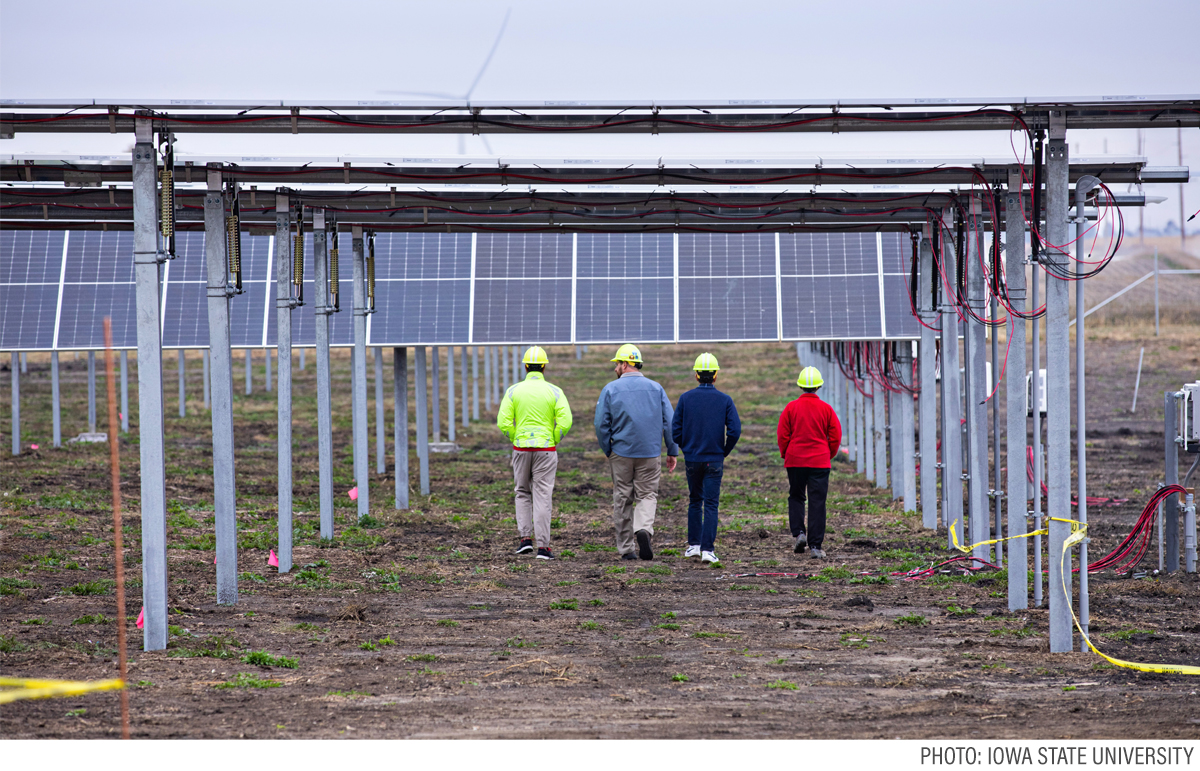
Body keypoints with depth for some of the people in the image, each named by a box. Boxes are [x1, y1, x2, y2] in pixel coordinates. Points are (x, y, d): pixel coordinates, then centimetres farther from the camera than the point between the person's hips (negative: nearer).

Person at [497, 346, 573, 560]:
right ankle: (543, 546, -3)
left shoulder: (513, 391, -1)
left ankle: (525, 537, 7)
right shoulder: (554, 392, -3)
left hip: (521, 448, 1)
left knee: (523, 494, 18)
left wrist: (515, 440, 8)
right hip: (546, 450, -1)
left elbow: (503, 422, -7)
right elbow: (565, 422, -11)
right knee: (542, 496, 1)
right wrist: (554, 442, 3)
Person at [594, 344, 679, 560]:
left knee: (622, 499, 8)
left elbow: (601, 425, -4)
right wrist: (672, 452, 7)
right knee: (647, 494, 7)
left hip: (621, 453, -1)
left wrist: (607, 451, 8)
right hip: (650, 453, 1)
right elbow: (670, 422, 2)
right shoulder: (656, 388, 4)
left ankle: (625, 549, 9)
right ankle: (644, 528, -22)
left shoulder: (611, 389, -2)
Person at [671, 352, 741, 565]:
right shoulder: (725, 400, -5)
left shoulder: (685, 398, -2)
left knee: (695, 501, 17)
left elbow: (676, 430, -3)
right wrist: (725, 451, 5)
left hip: (692, 459, 1)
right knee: (711, 504, 0)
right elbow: (734, 430, -11)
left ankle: (694, 545, 16)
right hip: (714, 460, -1)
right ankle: (707, 549, -7)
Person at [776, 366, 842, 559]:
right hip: (820, 462, -1)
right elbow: (835, 436, 1)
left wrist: (786, 455, 14)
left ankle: (799, 532, -1)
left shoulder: (791, 408, -3)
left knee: (796, 497, 18)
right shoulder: (826, 409, -2)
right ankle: (815, 545, -3)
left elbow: (782, 435, 0)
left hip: (795, 461, 1)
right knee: (817, 502, 1)